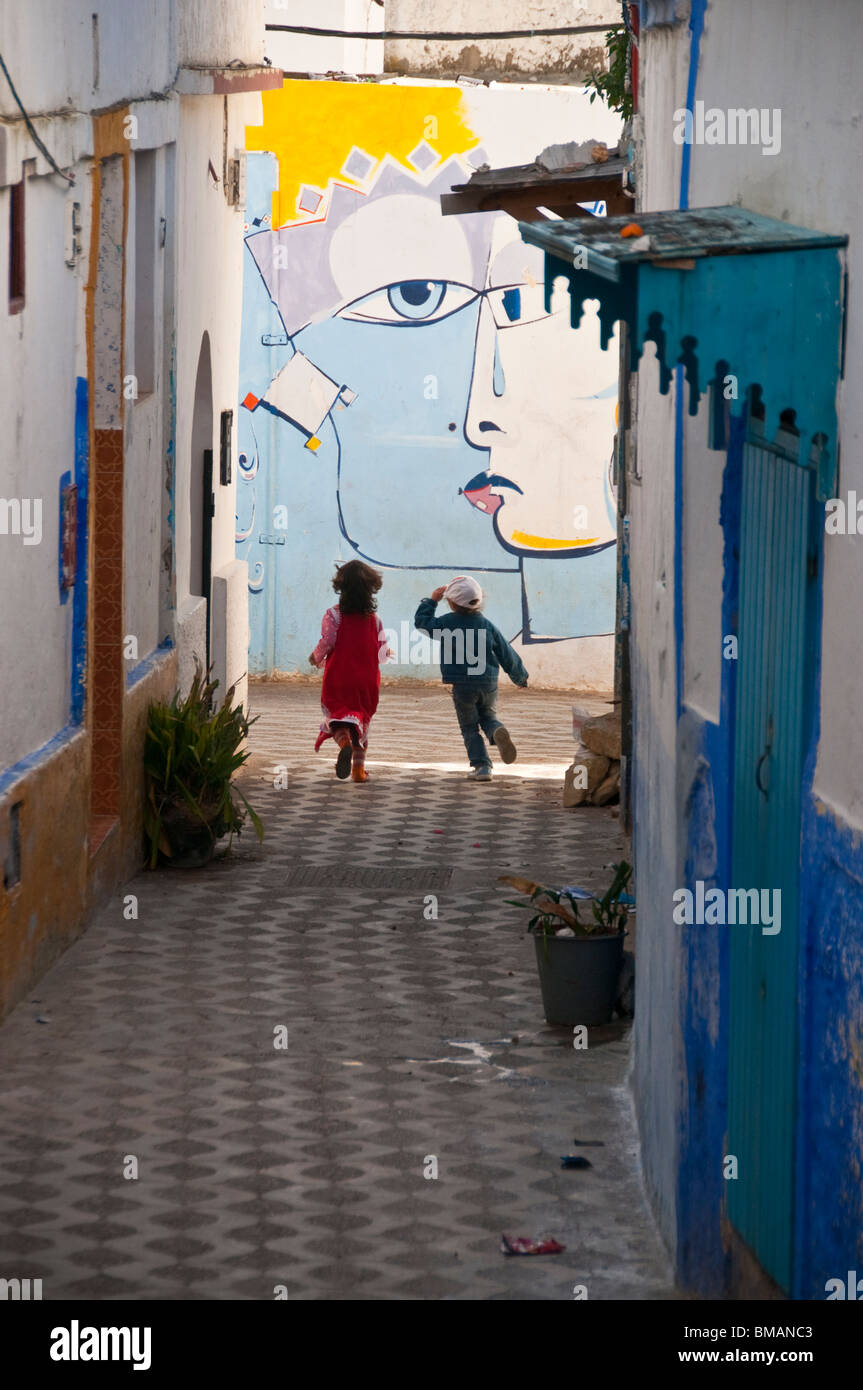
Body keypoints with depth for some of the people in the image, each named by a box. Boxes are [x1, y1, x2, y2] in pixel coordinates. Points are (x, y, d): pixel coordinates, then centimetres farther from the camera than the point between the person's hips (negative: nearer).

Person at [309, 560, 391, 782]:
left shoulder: (334, 614, -7)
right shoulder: (374, 619, 3)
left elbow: (327, 642, -13)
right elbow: (381, 652, 3)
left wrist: (316, 658, 7)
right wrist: (387, 654, 27)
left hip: (339, 677, -3)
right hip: (367, 679, 3)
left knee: (337, 714, -2)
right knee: (362, 719, 13)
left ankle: (344, 741, -37)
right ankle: (359, 768, 13)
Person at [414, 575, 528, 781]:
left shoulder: (446, 623, -6)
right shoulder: (487, 626, 3)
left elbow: (421, 621, 11)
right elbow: (507, 655, 8)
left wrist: (432, 601, 22)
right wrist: (520, 677, 22)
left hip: (462, 686, -2)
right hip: (489, 684, 2)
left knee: (470, 728, 9)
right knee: (488, 717, 21)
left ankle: (481, 765, -3)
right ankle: (498, 732, -15)